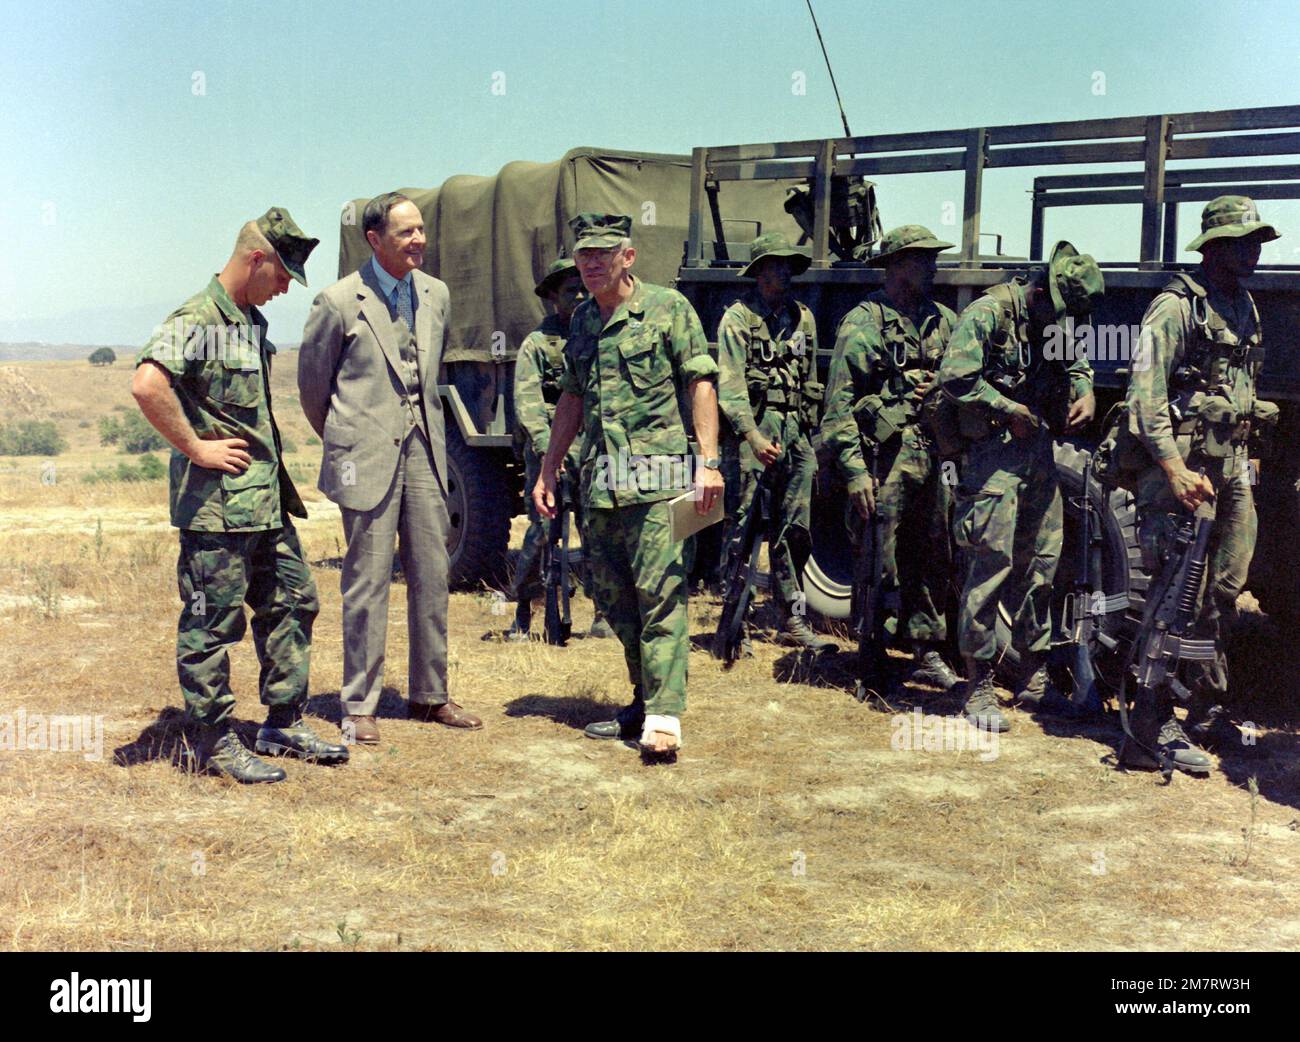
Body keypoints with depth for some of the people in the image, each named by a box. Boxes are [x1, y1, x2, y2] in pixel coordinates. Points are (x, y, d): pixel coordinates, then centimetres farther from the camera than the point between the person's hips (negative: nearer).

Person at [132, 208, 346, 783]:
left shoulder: (253, 321, 15)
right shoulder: (196, 320, -14)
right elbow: (147, 385, -30)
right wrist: (195, 448, -21)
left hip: (267, 499, 10)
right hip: (216, 504, -10)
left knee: (292, 602, 15)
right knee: (211, 623, 0)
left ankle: (283, 724, 26)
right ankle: (216, 742, 10)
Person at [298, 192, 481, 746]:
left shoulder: (435, 294, 8)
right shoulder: (339, 302, -8)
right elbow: (312, 381, 4)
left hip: (423, 451, 5)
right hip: (367, 459, -5)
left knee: (432, 576, 9)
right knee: (368, 582, -1)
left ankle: (430, 695, 21)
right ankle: (359, 706, 9)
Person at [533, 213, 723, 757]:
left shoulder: (667, 307, -1)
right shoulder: (581, 320, 16)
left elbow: (701, 382, -4)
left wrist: (709, 461, -13)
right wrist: (548, 470, 22)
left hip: (656, 476, -7)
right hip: (599, 482, 7)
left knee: (659, 592, -11)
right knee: (614, 597, 9)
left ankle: (664, 716, -12)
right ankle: (644, 701, 21)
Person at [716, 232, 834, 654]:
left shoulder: (803, 318, 16)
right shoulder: (738, 318, -3)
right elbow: (730, 386, -12)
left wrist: (809, 435, 16)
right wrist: (752, 435, -23)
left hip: (796, 430, 6)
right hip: (754, 429, -6)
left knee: (792, 532, 8)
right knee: (742, 528, -5)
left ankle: (793, 619, 14)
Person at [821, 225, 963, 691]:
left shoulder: (943, 320, 12)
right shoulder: (864, 322, -5)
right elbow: (838, 405, -10)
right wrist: (855, 471, -16)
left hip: (931, 458, 6)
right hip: (885, 458, -6)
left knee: (934, 560, 10)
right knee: (881, 567, -1)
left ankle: (928, 654, 22)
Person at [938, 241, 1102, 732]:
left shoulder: (1050, 321, 14)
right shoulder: (988, 314, -11)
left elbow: (1076, 359, 32)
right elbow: (955, 378, -21)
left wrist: (1085, 392, 10)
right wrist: (1012, 410, -14)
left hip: (1039, 452, 8)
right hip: (993, 452, -8)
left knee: (1040, 564, 11)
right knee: (991, 567, -9)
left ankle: (1033, 677, 22)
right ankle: (979, 687, -1)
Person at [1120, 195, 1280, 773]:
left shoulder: (1243, 307, 17)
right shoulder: (1176, 304, -9)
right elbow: (1144, 391, -17)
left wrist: (1246, 455, 19)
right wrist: (1174, 468, -24)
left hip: (1232, 465, 8)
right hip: (1186, 464, -8)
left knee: (1223, 594, 12)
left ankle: (1207, 709, 23)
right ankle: (1153, 724, -3)